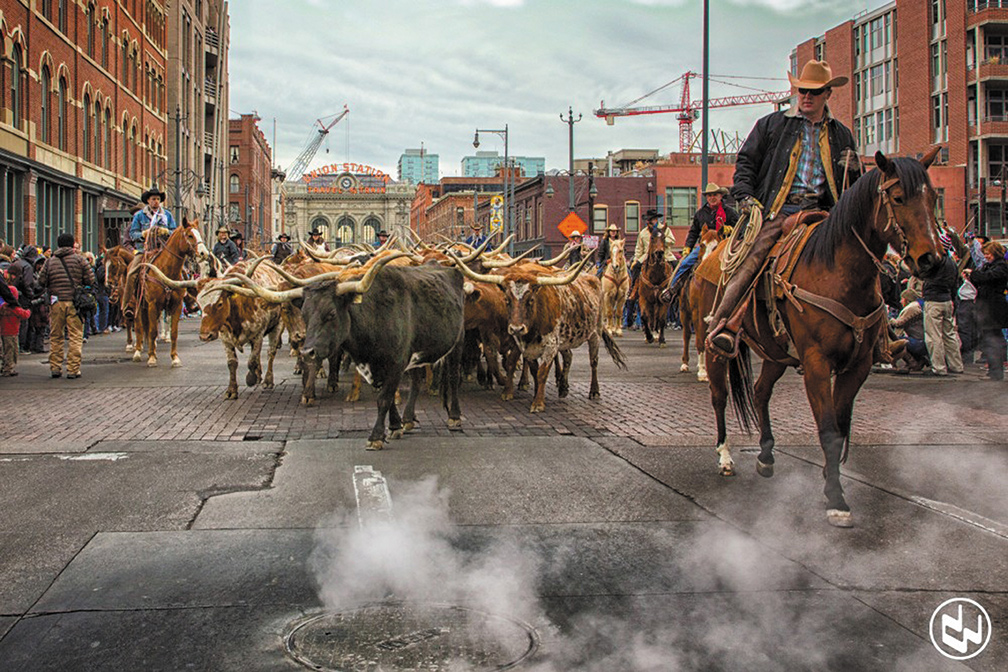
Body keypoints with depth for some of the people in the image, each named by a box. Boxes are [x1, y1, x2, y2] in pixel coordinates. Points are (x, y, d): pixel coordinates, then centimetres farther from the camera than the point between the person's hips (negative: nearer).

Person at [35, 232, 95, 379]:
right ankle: (73, 369, -1)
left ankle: (55, 368, 15)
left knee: (55, 336, 12)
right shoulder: (79, 259, 0)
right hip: (74, 302, -2)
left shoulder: (50, 261, 6)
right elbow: (90, 280, -3)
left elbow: (41, 282, 4)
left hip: (56, 303, 2)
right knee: (75, 337, 1)